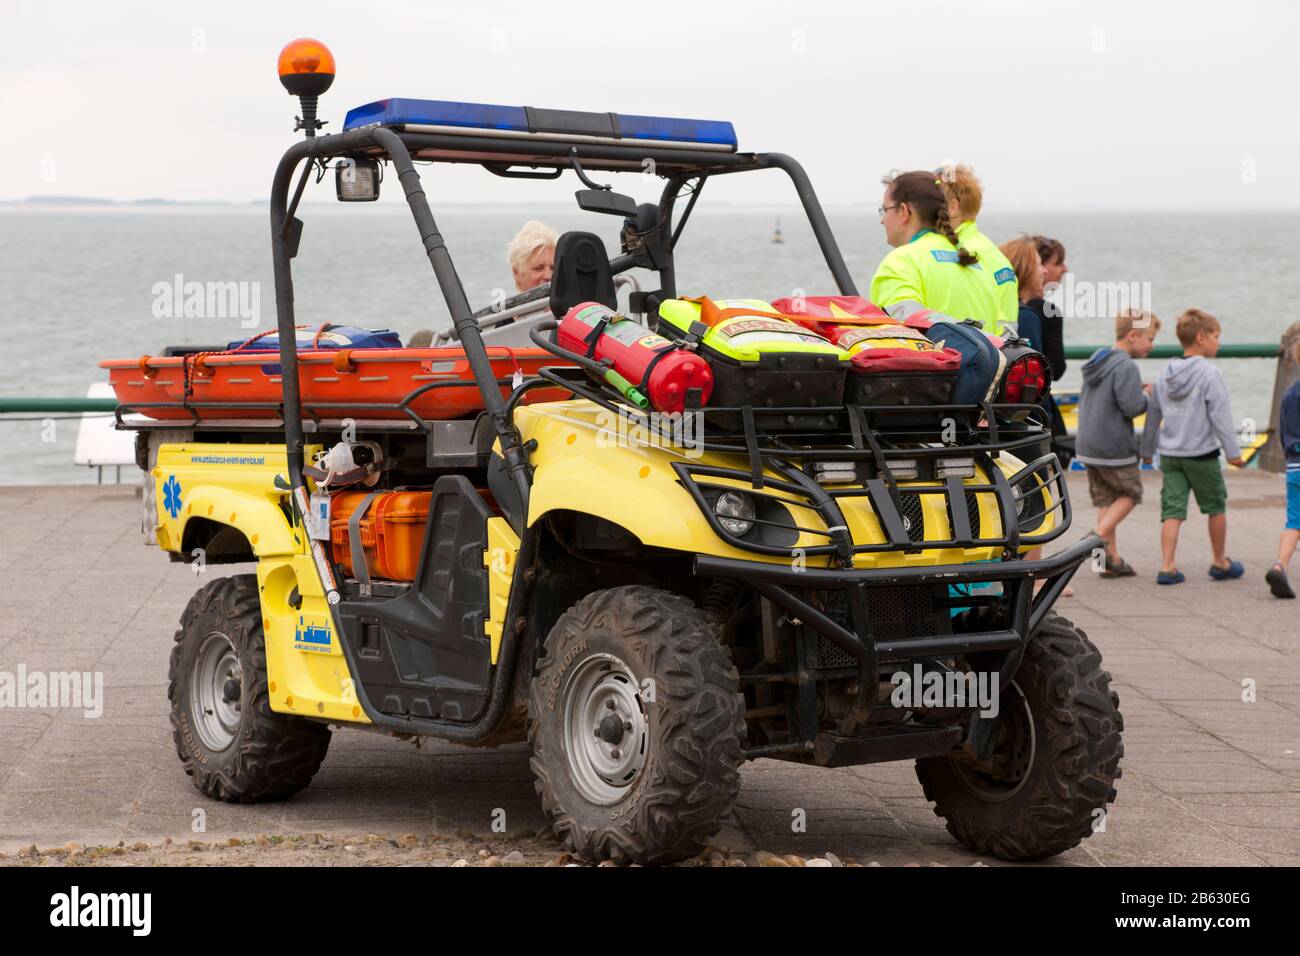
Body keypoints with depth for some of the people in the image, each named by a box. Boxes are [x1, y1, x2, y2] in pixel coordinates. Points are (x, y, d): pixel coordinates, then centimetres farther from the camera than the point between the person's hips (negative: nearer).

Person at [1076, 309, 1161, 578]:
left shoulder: (1096, 362, 13)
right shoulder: (1126, 367, -17)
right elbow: (1132, 407, -24)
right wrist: (1147, 396, -2)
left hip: (1087, 445, 8)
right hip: (1114, 446, -8)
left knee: (1105, 499, 12)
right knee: (1130, 494, 9)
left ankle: (1112, 560, 13)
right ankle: (1098, 536, -8)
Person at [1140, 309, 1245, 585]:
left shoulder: (1165, 374, 8)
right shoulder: (1209, 373, -12)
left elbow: (1153, 414, 15)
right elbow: (1220, 415, -14)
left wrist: (1147, 449, 26)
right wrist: (1233, 451, -9)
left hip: (1169, 454, 5)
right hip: (1201, 453, -5)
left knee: (1173, 510, 2)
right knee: (1216, 507, 12)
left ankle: (1167, 566, -8)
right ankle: (1220, 563, 23)